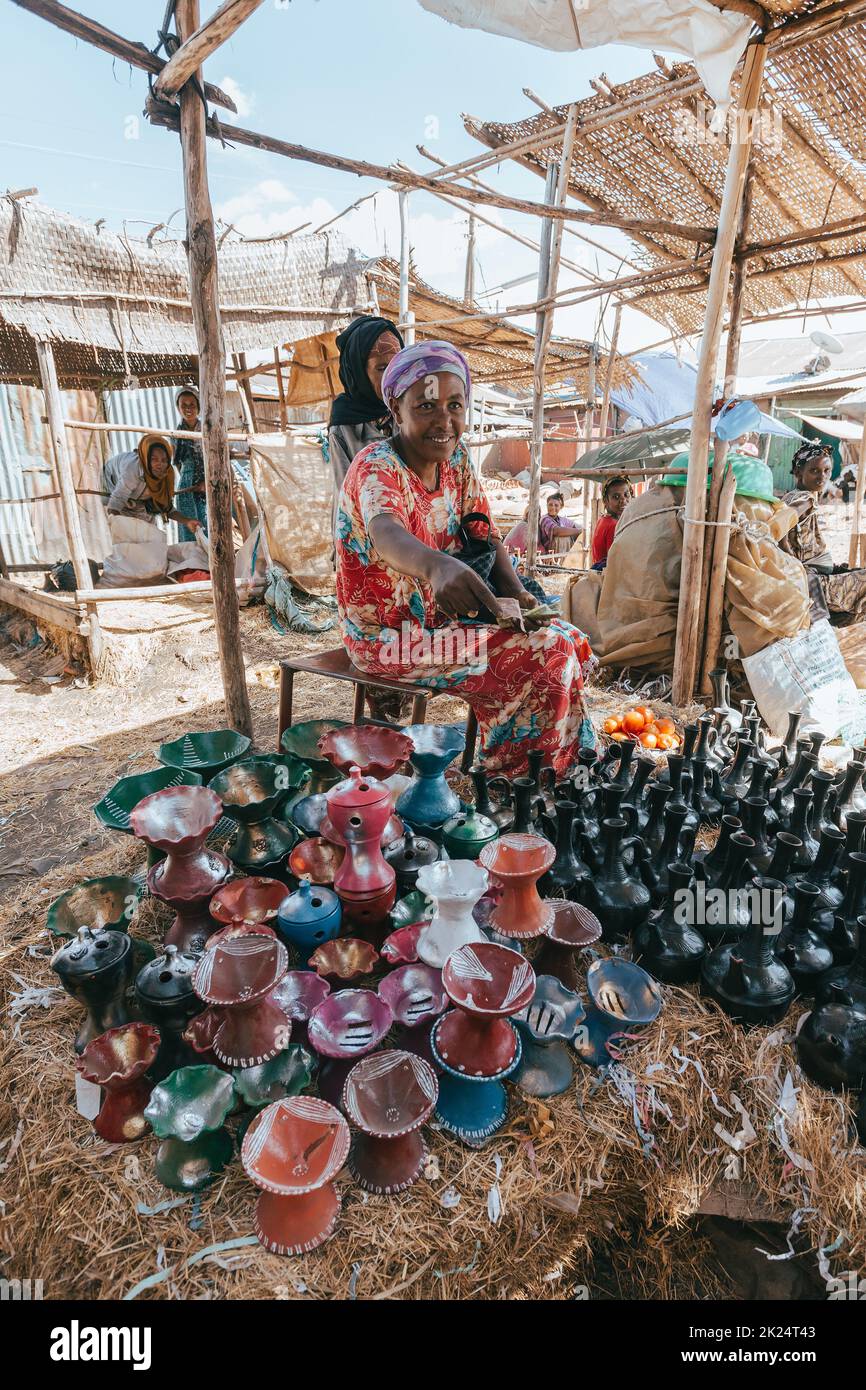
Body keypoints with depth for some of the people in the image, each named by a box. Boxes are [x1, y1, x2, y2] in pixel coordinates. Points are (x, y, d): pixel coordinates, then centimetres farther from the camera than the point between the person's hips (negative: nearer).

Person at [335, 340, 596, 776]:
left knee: (568, 641, 0)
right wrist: (437, 566, -64)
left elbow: (484, 536, 7)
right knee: (546, 657, -17)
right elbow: (385, 532, -43)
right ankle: (516, 778, 5)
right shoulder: (377, 466, -21)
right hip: (389, 636, -7)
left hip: (441, 615, 8)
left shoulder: (456, 460, 3)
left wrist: (516, 593, -11)